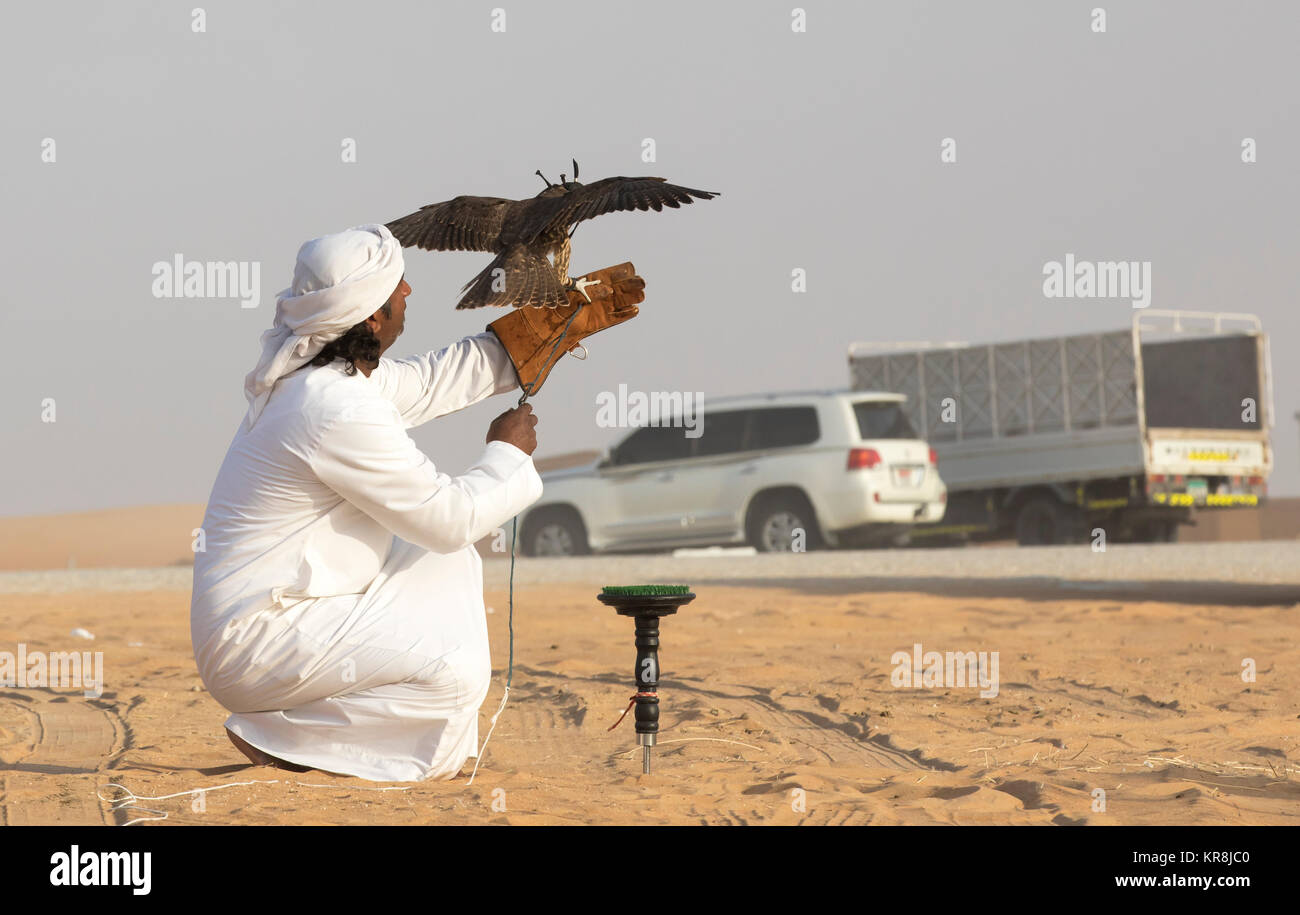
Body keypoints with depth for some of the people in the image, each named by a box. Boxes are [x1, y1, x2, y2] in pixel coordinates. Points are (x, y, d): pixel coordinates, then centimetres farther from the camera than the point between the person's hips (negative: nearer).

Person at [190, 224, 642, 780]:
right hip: (256, 646, -10)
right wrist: (506, 455, 4)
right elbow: (450, 517, -17)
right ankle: (278, 737, -5)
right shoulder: (340, 411, -25)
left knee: (449, 564, 16)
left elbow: (426, 382, 22)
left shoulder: (315, 374, 6)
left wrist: (566, 316, 25)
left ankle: (439, 752, 14)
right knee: (455, 672, -17)